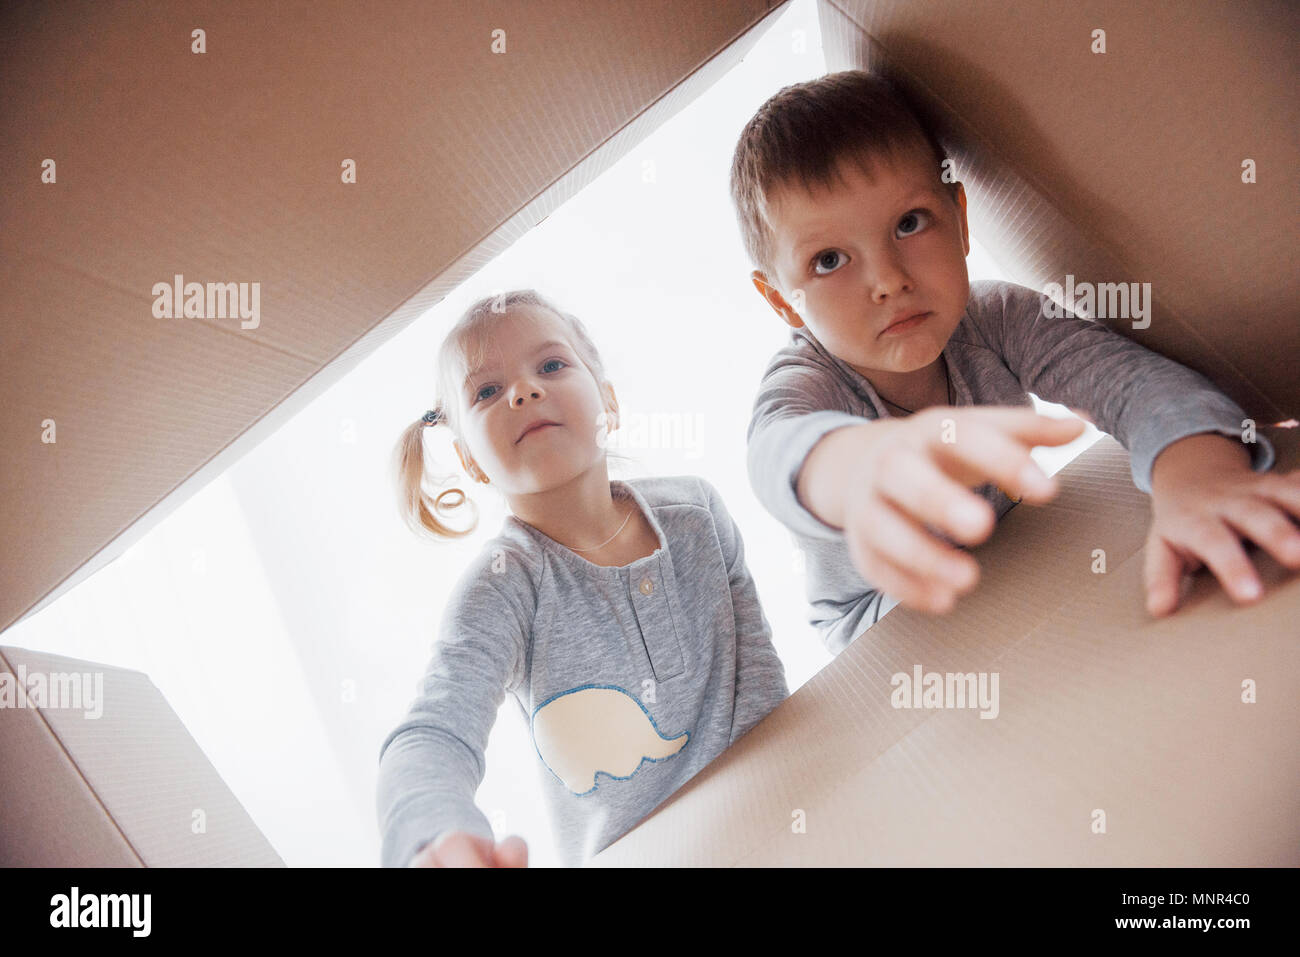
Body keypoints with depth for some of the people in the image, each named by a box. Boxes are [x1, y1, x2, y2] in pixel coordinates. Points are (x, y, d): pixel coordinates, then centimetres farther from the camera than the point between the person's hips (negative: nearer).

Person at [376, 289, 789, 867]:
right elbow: (434, 737, -33)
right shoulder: (502, 588, -20)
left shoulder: (695, 512, -9)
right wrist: (437, 844, -53)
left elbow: (758, 667, -2)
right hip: (630, 854, -2)